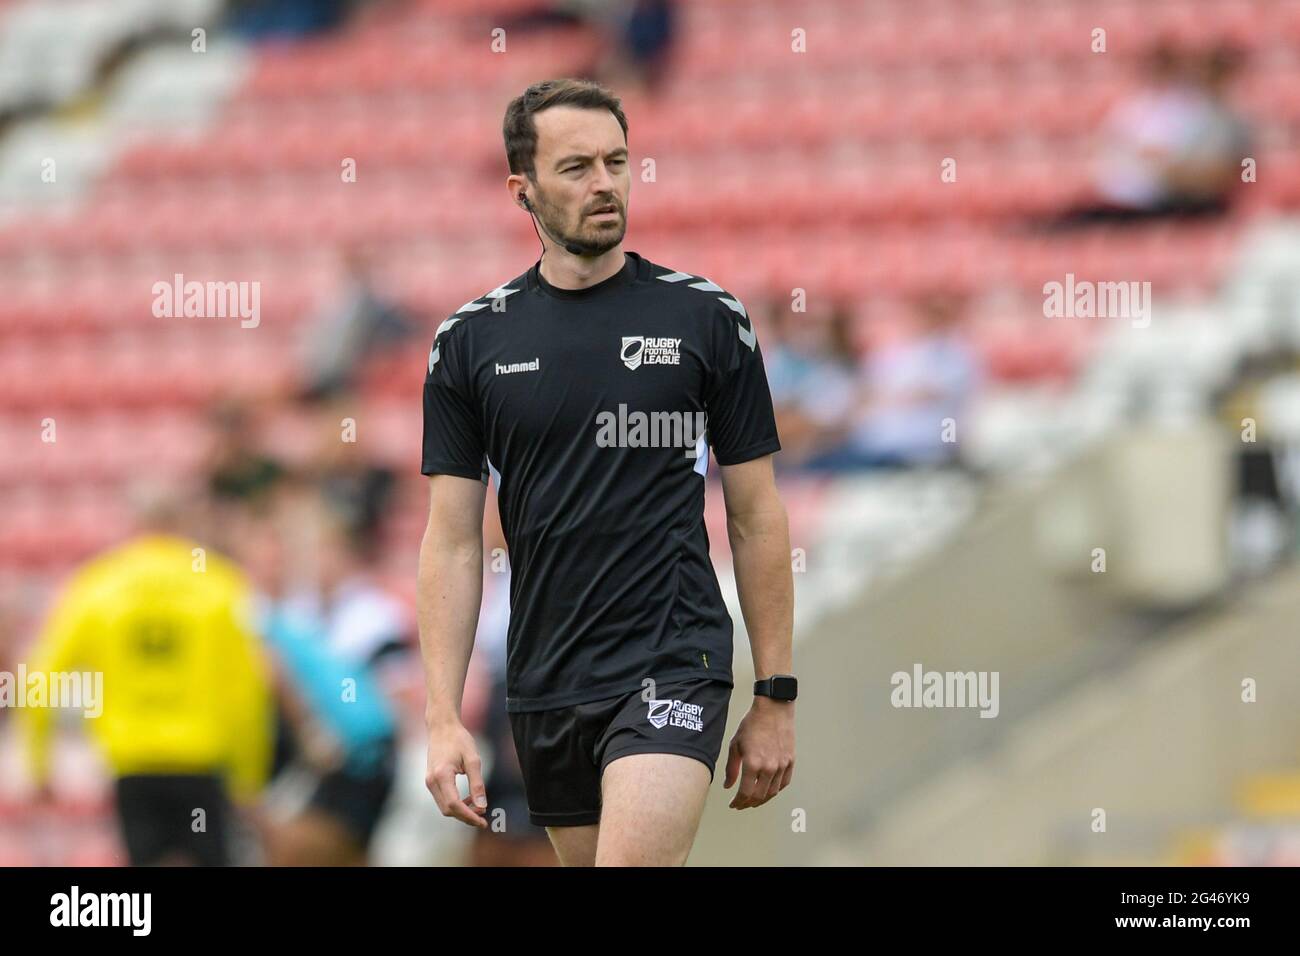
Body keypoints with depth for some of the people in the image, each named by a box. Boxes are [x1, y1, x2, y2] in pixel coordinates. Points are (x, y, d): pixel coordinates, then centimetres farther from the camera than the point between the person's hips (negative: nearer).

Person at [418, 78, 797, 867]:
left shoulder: (708, 319, 0)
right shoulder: (471, 341, 5)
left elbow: (757, 517, 5)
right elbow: (453, 541, 5)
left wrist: (776, 698, 2)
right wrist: (445, 719, -3)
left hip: (674, 665, -3)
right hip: (545, 688, 4)